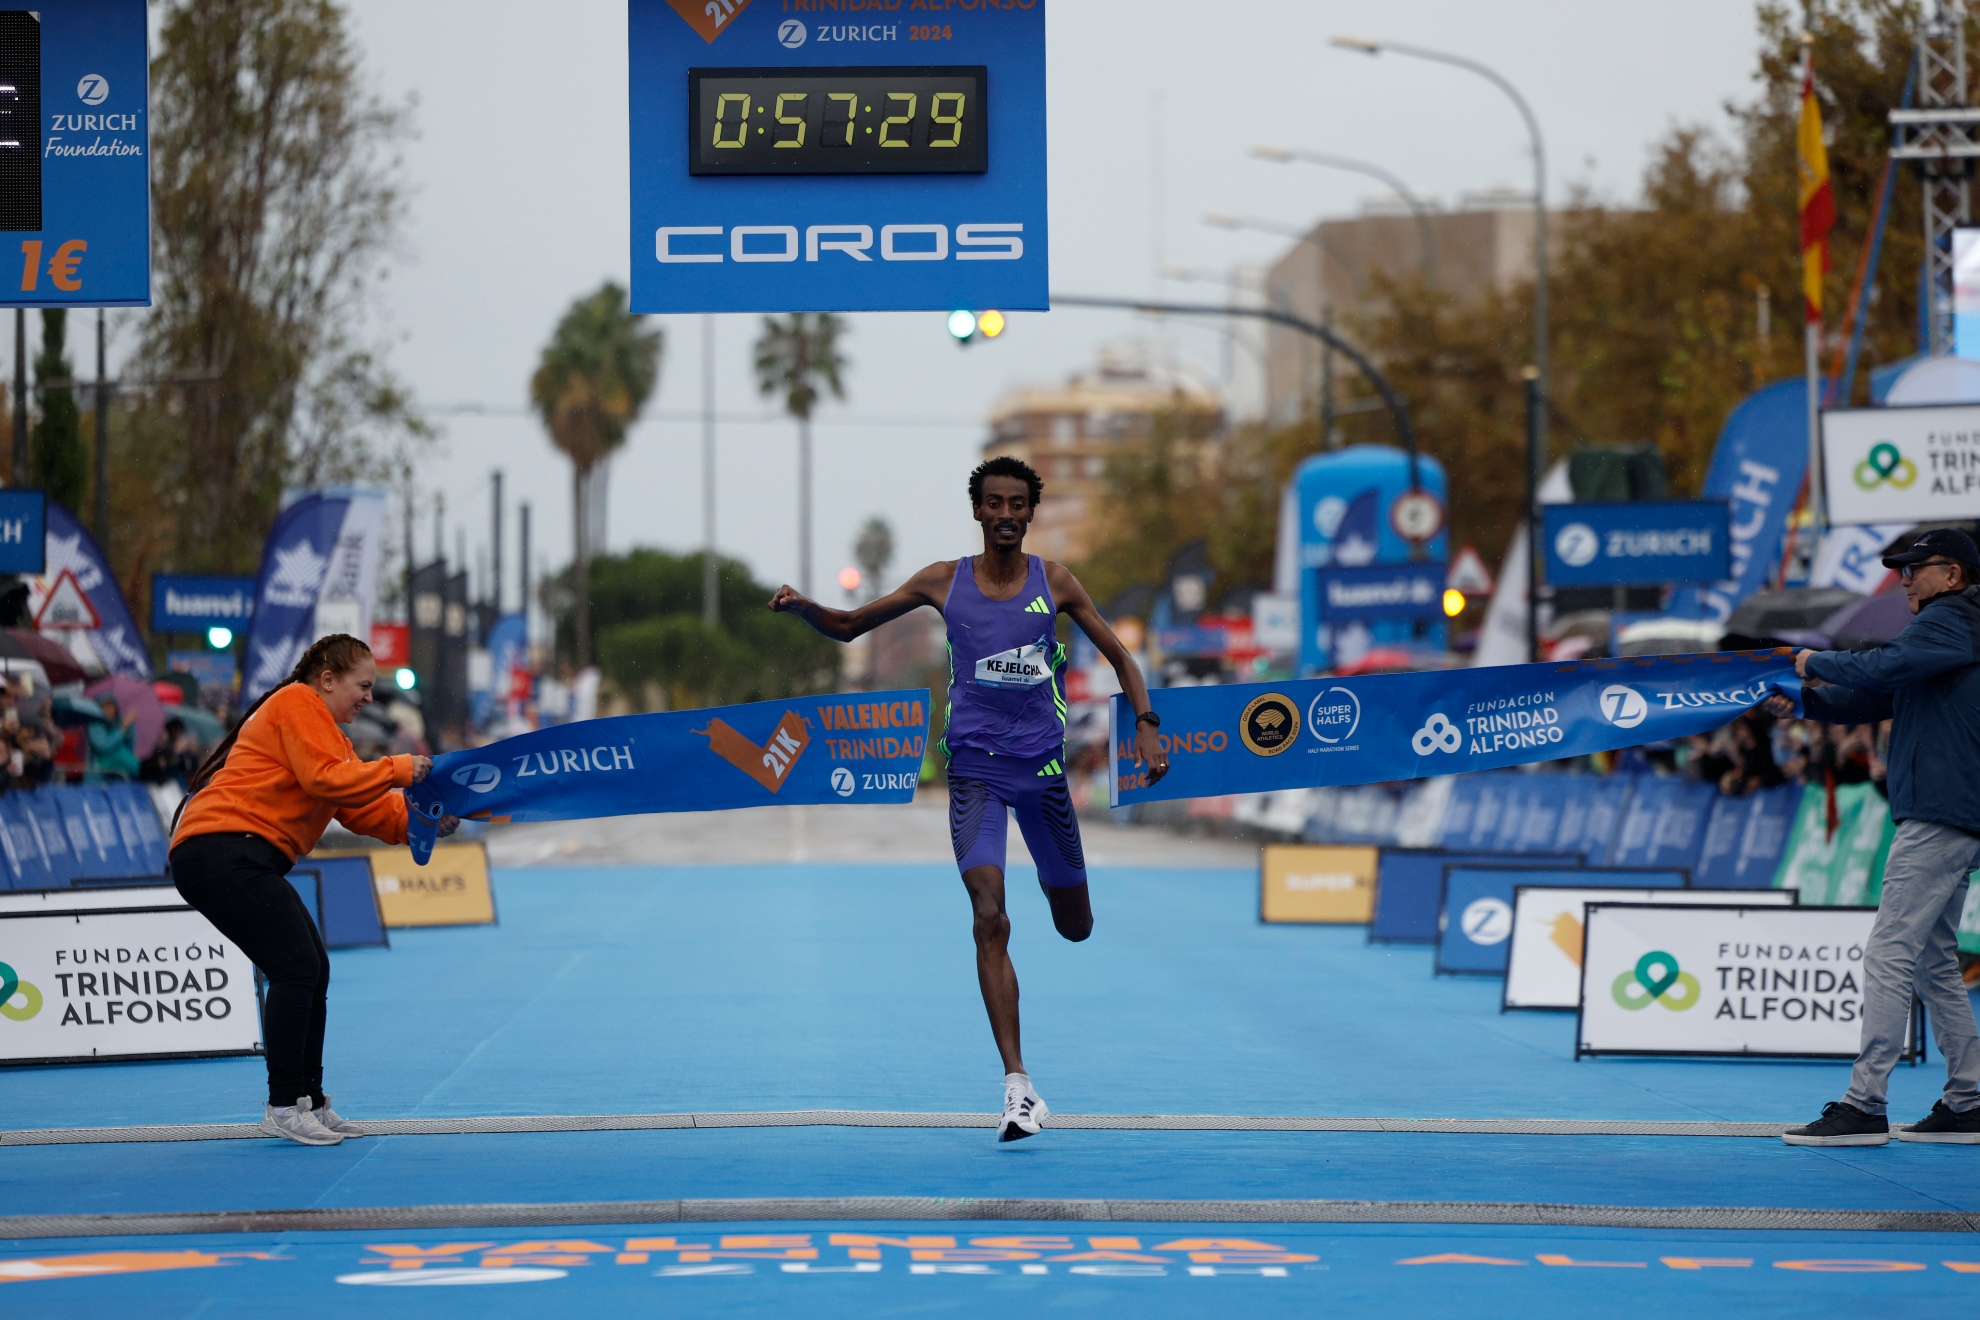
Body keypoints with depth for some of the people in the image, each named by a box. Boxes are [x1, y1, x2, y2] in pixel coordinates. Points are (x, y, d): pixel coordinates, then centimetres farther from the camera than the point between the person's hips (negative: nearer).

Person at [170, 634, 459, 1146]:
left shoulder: (325, 729, 27)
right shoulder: (297, 704, -4)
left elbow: (360, 809, 18)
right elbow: (323, 778, -17)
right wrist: (396, 770, -13)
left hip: (239, 862, 11)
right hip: (223, 850, -11)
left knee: (312, 972, 10)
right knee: (296, 968, -15)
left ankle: (311, 1103, 14)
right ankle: (283, 1106, -14)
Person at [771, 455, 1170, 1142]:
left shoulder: (1054, 583, 1)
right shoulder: (943, 582, 1)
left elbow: (1119, 655, 10)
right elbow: (847, 627, 7)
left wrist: (1146, 725, -4)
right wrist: (804, 607, -13)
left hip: (1042, 764, 1)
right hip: (975, 767, -1)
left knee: (1075, 927, 12)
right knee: (990, 918, -17)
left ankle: (1055, 878, 54)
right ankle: (1018, 1084, -19)